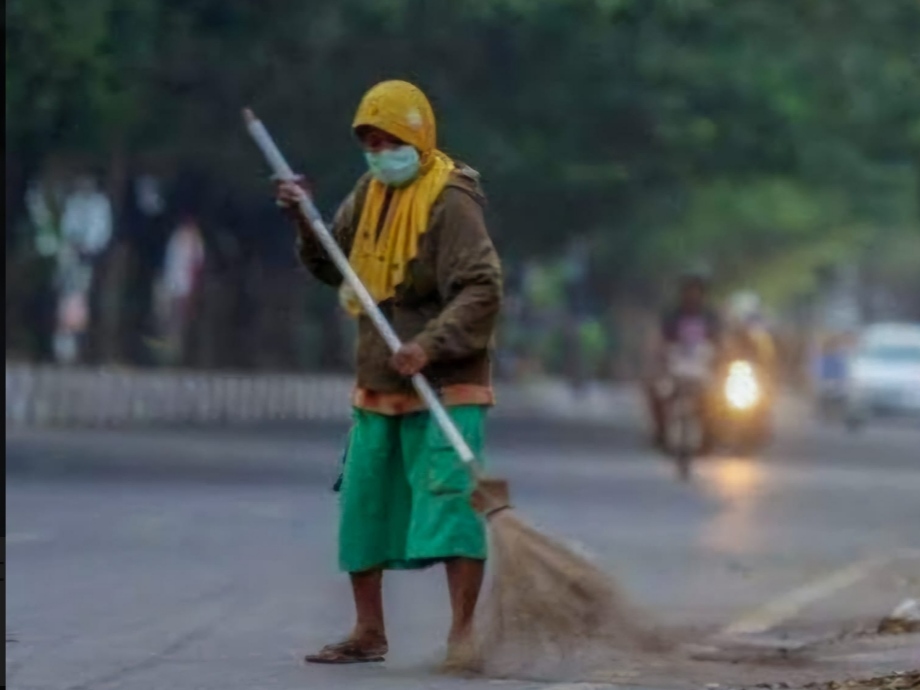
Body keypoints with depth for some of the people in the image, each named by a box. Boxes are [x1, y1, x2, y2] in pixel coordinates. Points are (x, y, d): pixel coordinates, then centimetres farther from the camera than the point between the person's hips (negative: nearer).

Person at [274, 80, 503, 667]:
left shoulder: (450, 202, -15)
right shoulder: (370, 192, 10)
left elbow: (481, 290, -23)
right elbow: (334, 267, 17)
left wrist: (431, 345, -33)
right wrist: (306, 220, -1)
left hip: (443, 380, -8)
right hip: (378, 383, 8)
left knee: (448, 498, -15)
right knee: (363, 504, 11)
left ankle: (463, 631, -13)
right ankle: (369, 634, 20)